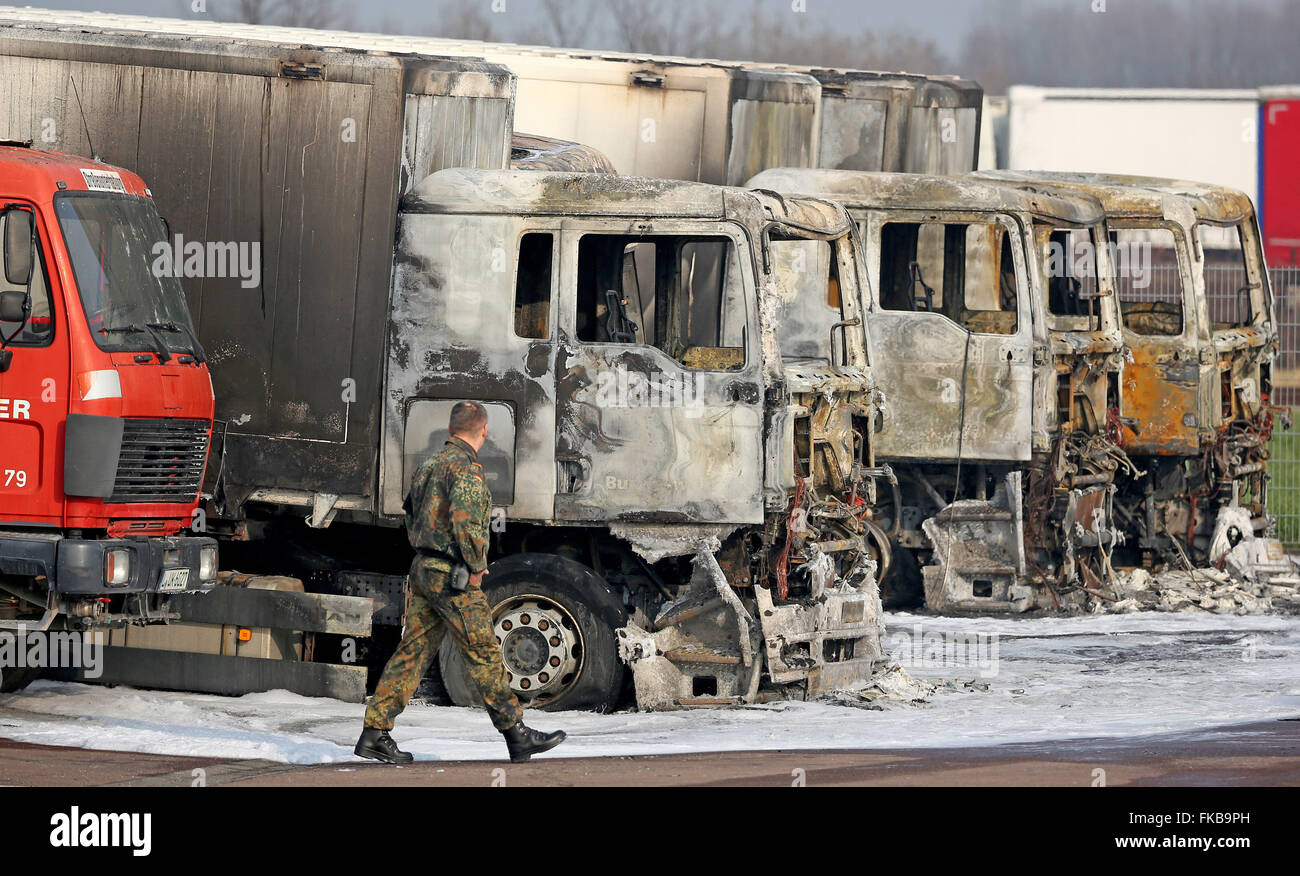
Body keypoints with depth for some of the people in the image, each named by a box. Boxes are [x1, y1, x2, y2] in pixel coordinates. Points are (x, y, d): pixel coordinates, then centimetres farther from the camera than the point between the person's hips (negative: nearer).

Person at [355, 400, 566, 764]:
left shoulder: (430, 464, 15)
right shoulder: (467, 467, -14)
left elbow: (412, 516, 25)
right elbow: (465, 520, -26)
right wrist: (476, 567, -14)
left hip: (422, 570, 8)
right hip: (453, 577, -8)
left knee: (411, 653, 7)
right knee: (484, 655, -2)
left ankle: (375, 734, 3)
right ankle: (517, 736, 4)